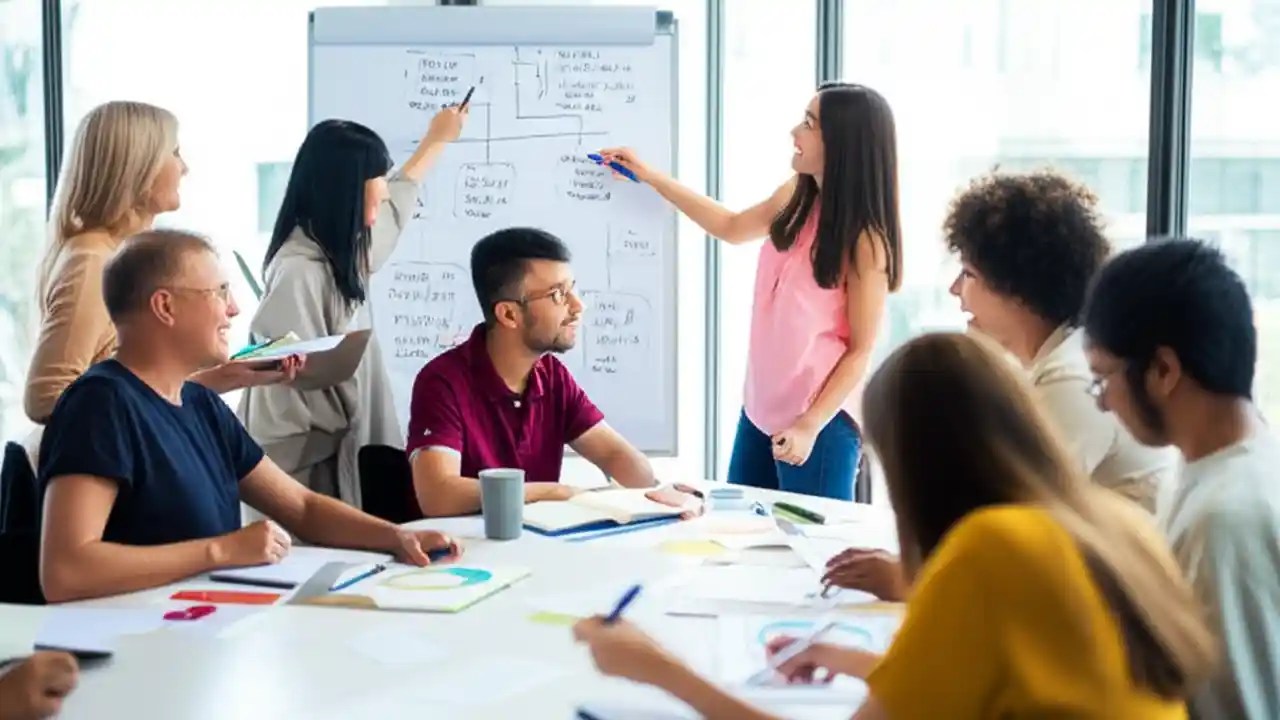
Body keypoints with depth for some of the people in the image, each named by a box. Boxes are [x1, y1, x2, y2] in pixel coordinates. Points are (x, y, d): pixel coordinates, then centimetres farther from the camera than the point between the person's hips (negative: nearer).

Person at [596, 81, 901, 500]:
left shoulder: (864, 237, -16)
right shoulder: (796, 197, 3)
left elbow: (860, 351, -13)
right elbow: (731, 227, 23)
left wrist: (810, 426, -20)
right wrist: (651, 177, 21)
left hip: (821, 422, -8)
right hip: (760, 409, 8)